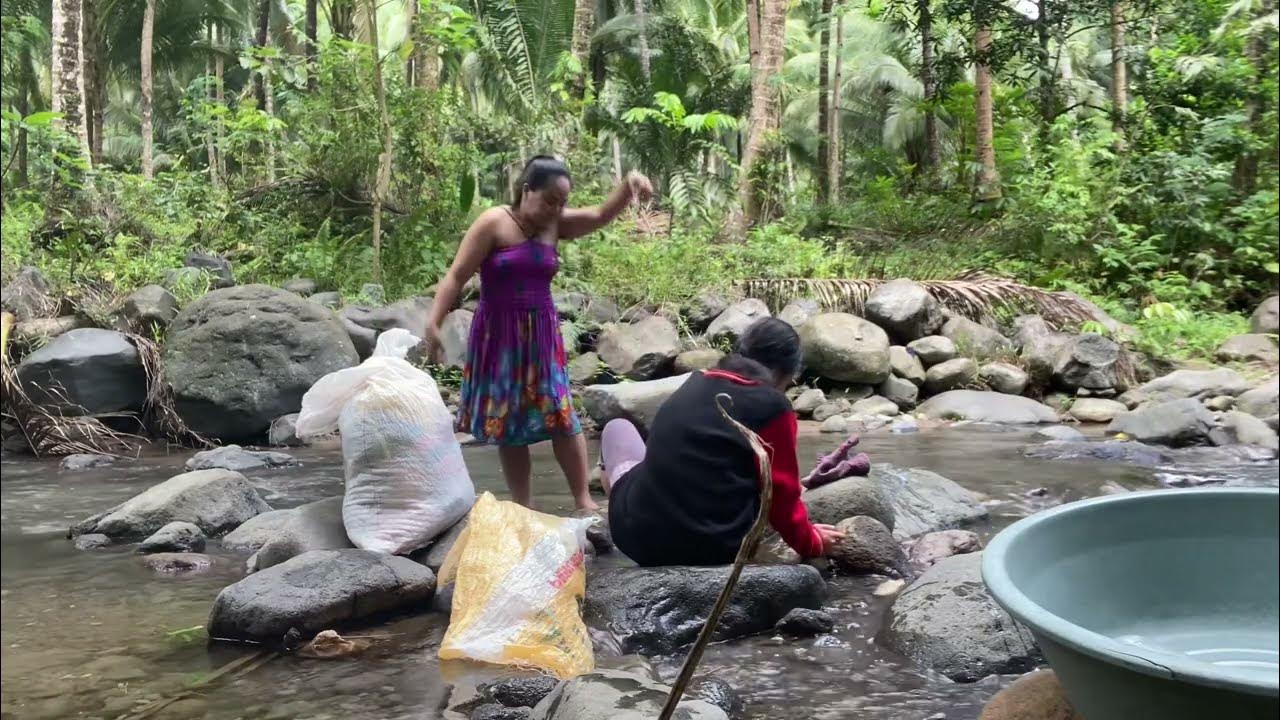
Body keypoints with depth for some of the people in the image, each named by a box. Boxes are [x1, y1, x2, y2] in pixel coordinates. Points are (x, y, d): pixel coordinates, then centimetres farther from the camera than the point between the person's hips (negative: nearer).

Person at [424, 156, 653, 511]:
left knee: (561, 414, -2)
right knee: (507, 422, 6)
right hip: (499, 335, -3)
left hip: (542, 335, 3)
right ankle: (523, 506, 16)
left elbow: (602, 215, 2)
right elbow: (456, 276, -12)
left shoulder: (557, 224, 3)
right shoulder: (493, 223, -11)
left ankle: (583, 501, 6)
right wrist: (433, 323, -19)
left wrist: (629, 184, -17)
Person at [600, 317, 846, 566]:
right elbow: (780, 495, 0)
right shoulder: (773, 407, -6)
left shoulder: (696, 383, 12)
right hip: (719, 548, -3)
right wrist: (811, 542, 19)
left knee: (617, 428, 27)